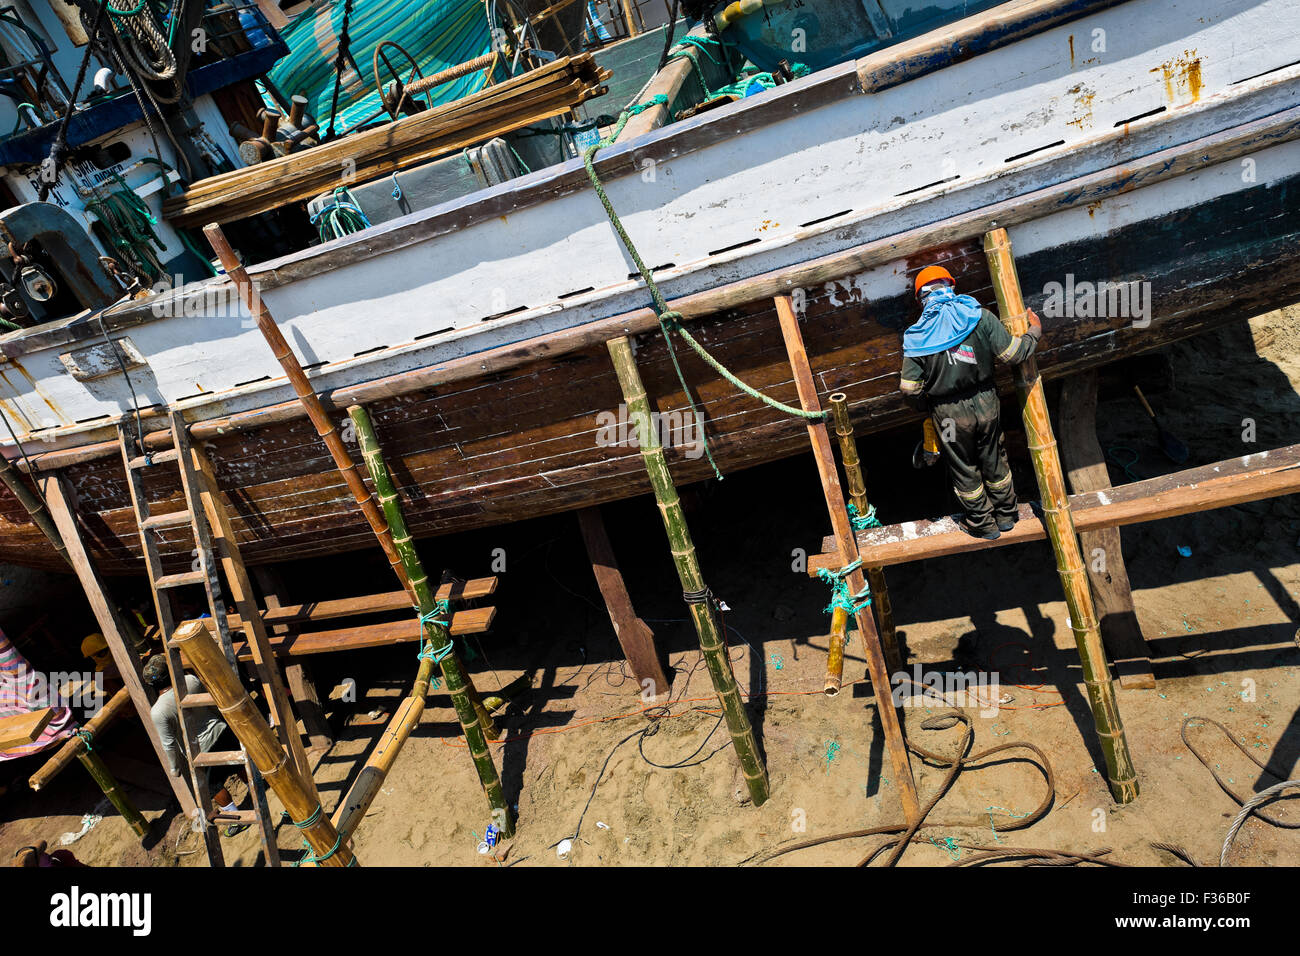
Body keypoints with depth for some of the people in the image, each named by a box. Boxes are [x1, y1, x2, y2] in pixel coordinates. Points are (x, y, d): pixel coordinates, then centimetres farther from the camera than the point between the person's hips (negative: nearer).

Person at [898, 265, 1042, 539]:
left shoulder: (916, 336, -13)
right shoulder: (980, 317, -11)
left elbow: (910, 389, -13)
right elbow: (1012, 354, -7)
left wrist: (926, 406, 8)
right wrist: (1033, 333, 12)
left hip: (948, 413, -2)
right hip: (986, 403, 2)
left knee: (964, 470, 17)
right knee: (994, 461, 23)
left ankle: (983, 523, 34)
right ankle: (1006, 514, 42)